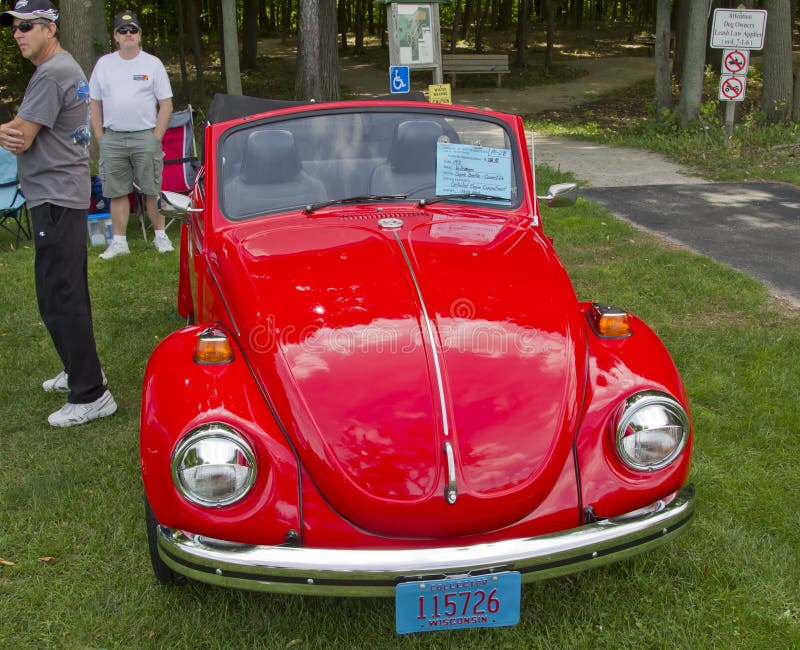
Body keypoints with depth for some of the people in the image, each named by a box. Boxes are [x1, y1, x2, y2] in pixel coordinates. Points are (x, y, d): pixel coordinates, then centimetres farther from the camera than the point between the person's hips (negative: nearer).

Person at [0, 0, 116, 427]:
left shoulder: (51, 75, -17)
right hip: (67, 194, 11)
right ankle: (81, 370, 33)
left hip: (55, 198, -11)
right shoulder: (68, 68, 17)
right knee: (69, 292, 19)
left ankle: (90, 395, -5)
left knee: (59, 299, -9)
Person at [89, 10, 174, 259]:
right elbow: (95, 103, 12)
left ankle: (160, 236, 12)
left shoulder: (152, 64, 3)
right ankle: (119, 242, 11)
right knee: (117, 192, 5)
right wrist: (99, 137, 4)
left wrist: (156, 137, -6)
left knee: (152, 190, 1)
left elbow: (166, 104, 1)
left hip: (145, 136, -2)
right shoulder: (104, 64, 10)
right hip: (112, 138, 2)